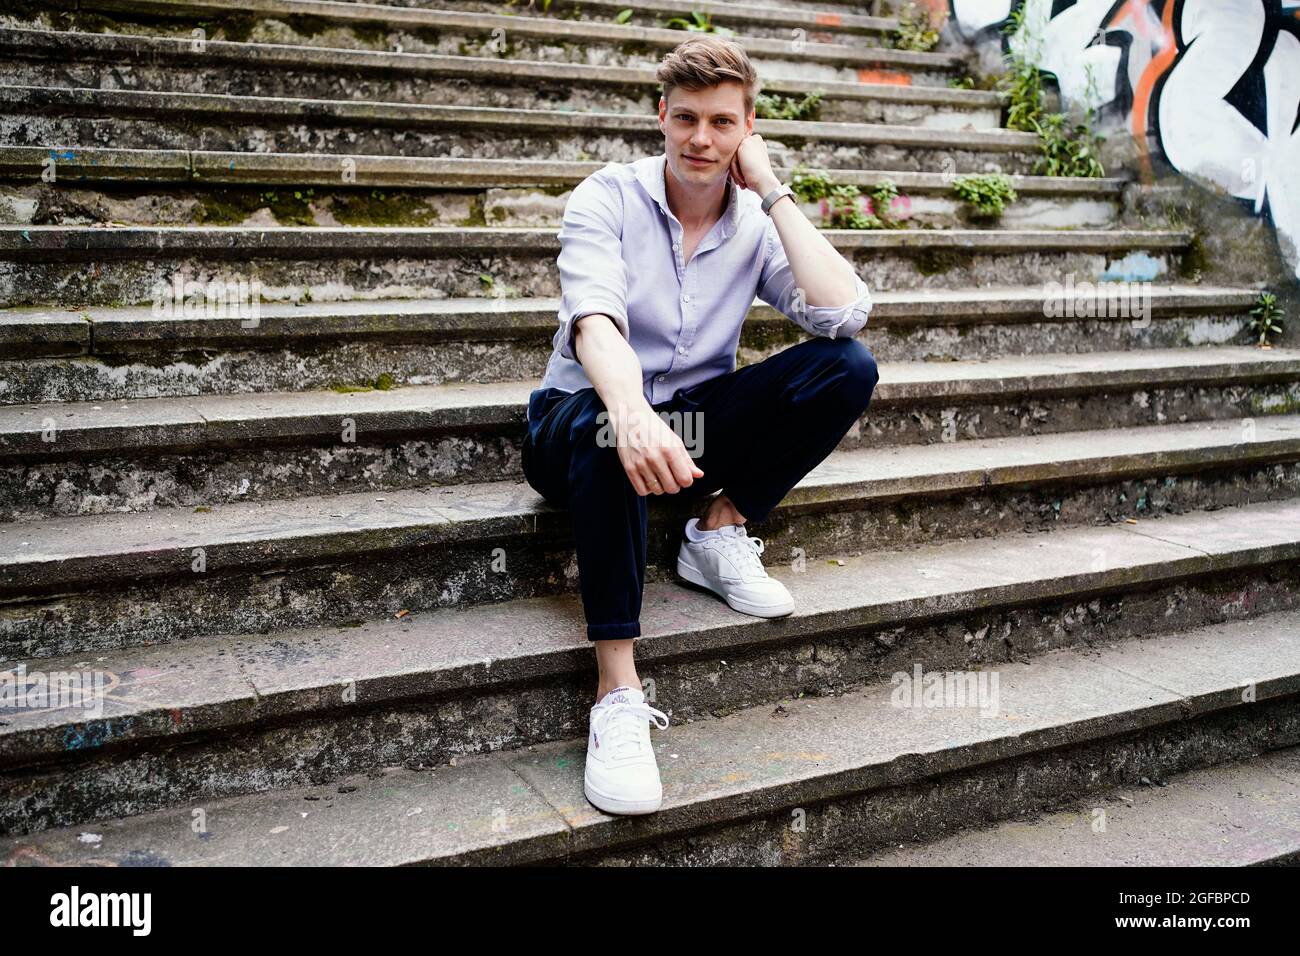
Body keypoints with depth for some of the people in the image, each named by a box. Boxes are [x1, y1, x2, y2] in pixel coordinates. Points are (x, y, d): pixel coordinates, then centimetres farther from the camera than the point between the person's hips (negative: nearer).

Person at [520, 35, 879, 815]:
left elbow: (844, 314, -17)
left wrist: (772, 192, -14)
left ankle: (722, 533, -6)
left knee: (849, 368, -16)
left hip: (696, 421, 4)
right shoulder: (608, 197, -9)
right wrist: (633, 415, -50)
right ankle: (619, 694, -39)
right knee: (607, 422, -42)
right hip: (587, 418, -3)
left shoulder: (758, 223, 1)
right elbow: (595, 320, -29)